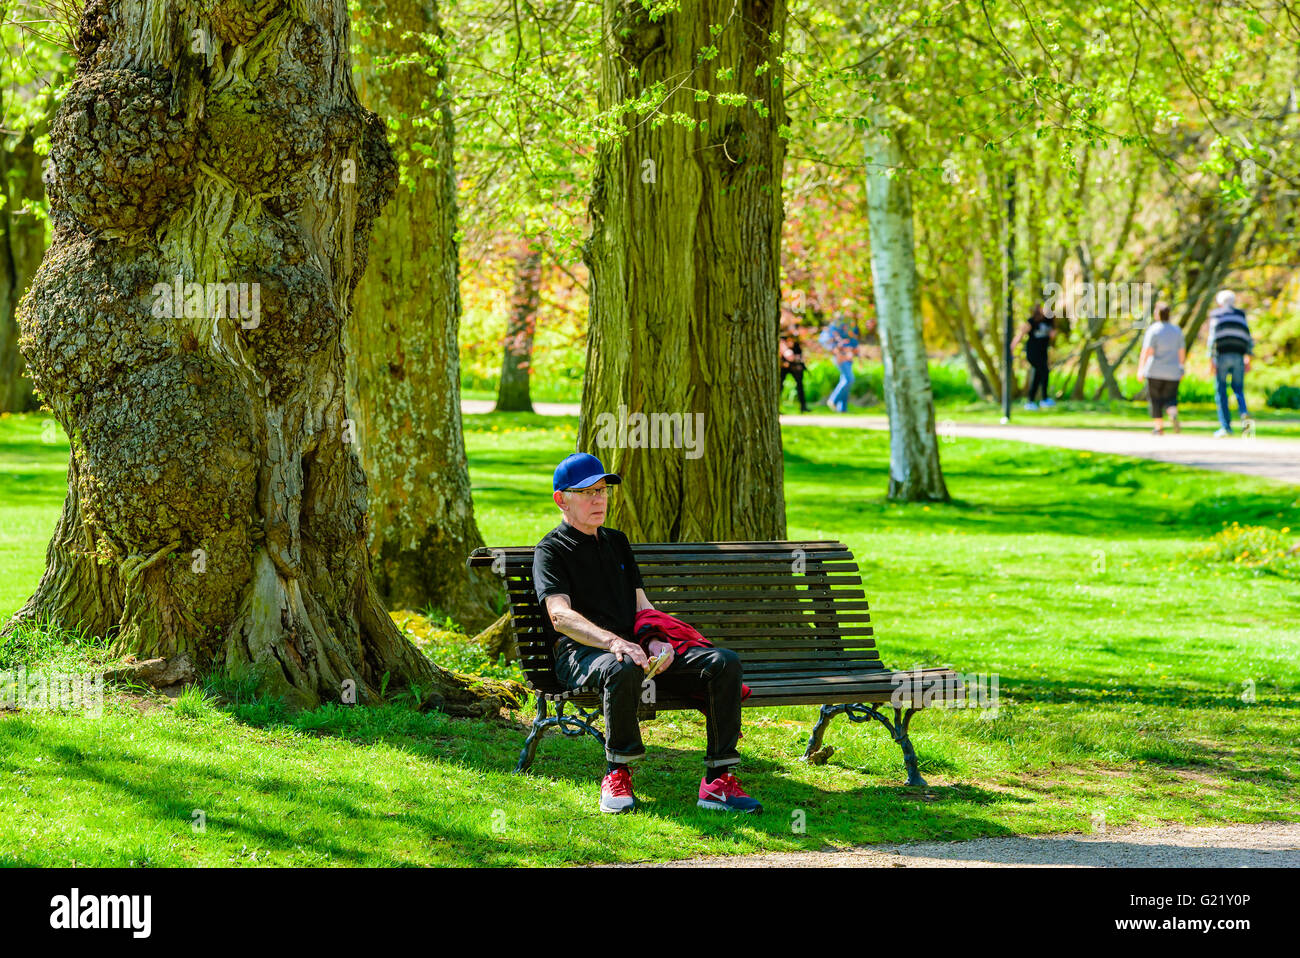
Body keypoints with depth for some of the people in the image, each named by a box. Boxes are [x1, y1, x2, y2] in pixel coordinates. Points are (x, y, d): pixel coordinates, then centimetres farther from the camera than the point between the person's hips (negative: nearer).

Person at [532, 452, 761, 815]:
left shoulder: (617, 542, 27)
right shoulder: (551, 551, 4)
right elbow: (560, 615, -13)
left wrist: (655, 641, -4)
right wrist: (612, 641, -31)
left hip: (632, 647, 6)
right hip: (581, 652, -6)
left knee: (725, 663, -15)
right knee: (624, 668, -42)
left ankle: (717, 779, -17)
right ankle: (617, 774, -24)